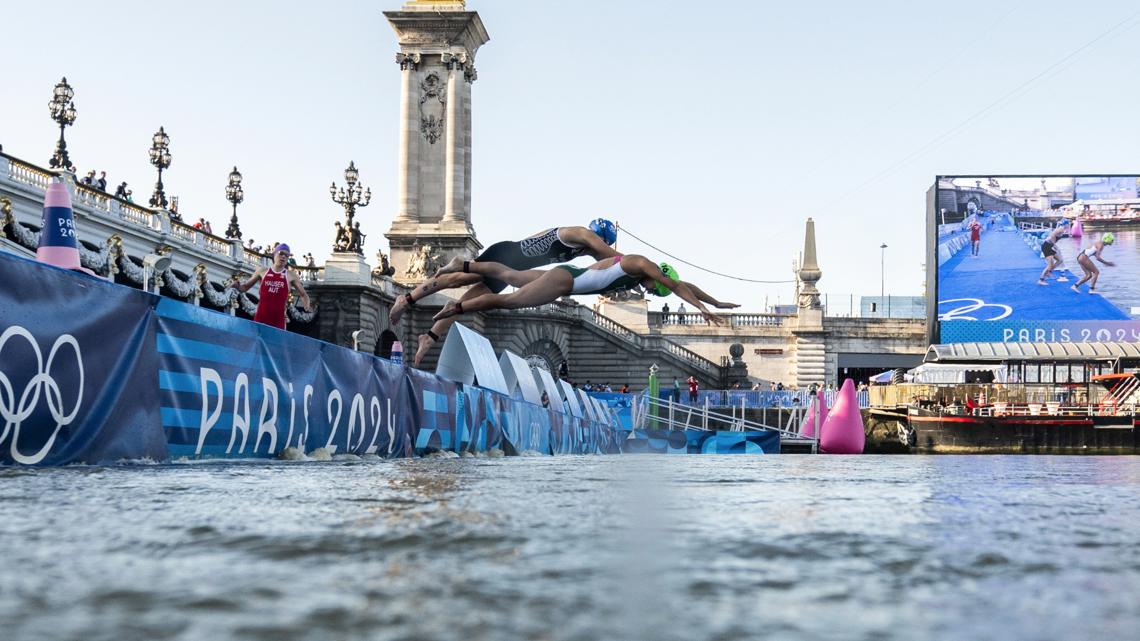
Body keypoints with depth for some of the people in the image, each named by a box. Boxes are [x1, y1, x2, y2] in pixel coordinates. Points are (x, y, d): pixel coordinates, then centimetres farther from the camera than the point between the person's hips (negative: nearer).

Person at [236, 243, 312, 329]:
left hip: (278, 321, -1)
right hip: (260, 318, 1)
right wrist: (237, 285, -2)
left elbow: (303, 295, 16)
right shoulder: (262, 271, 9)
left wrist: (306, 307, -3)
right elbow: (245, 287, 20)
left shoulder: (291, 275, 6)